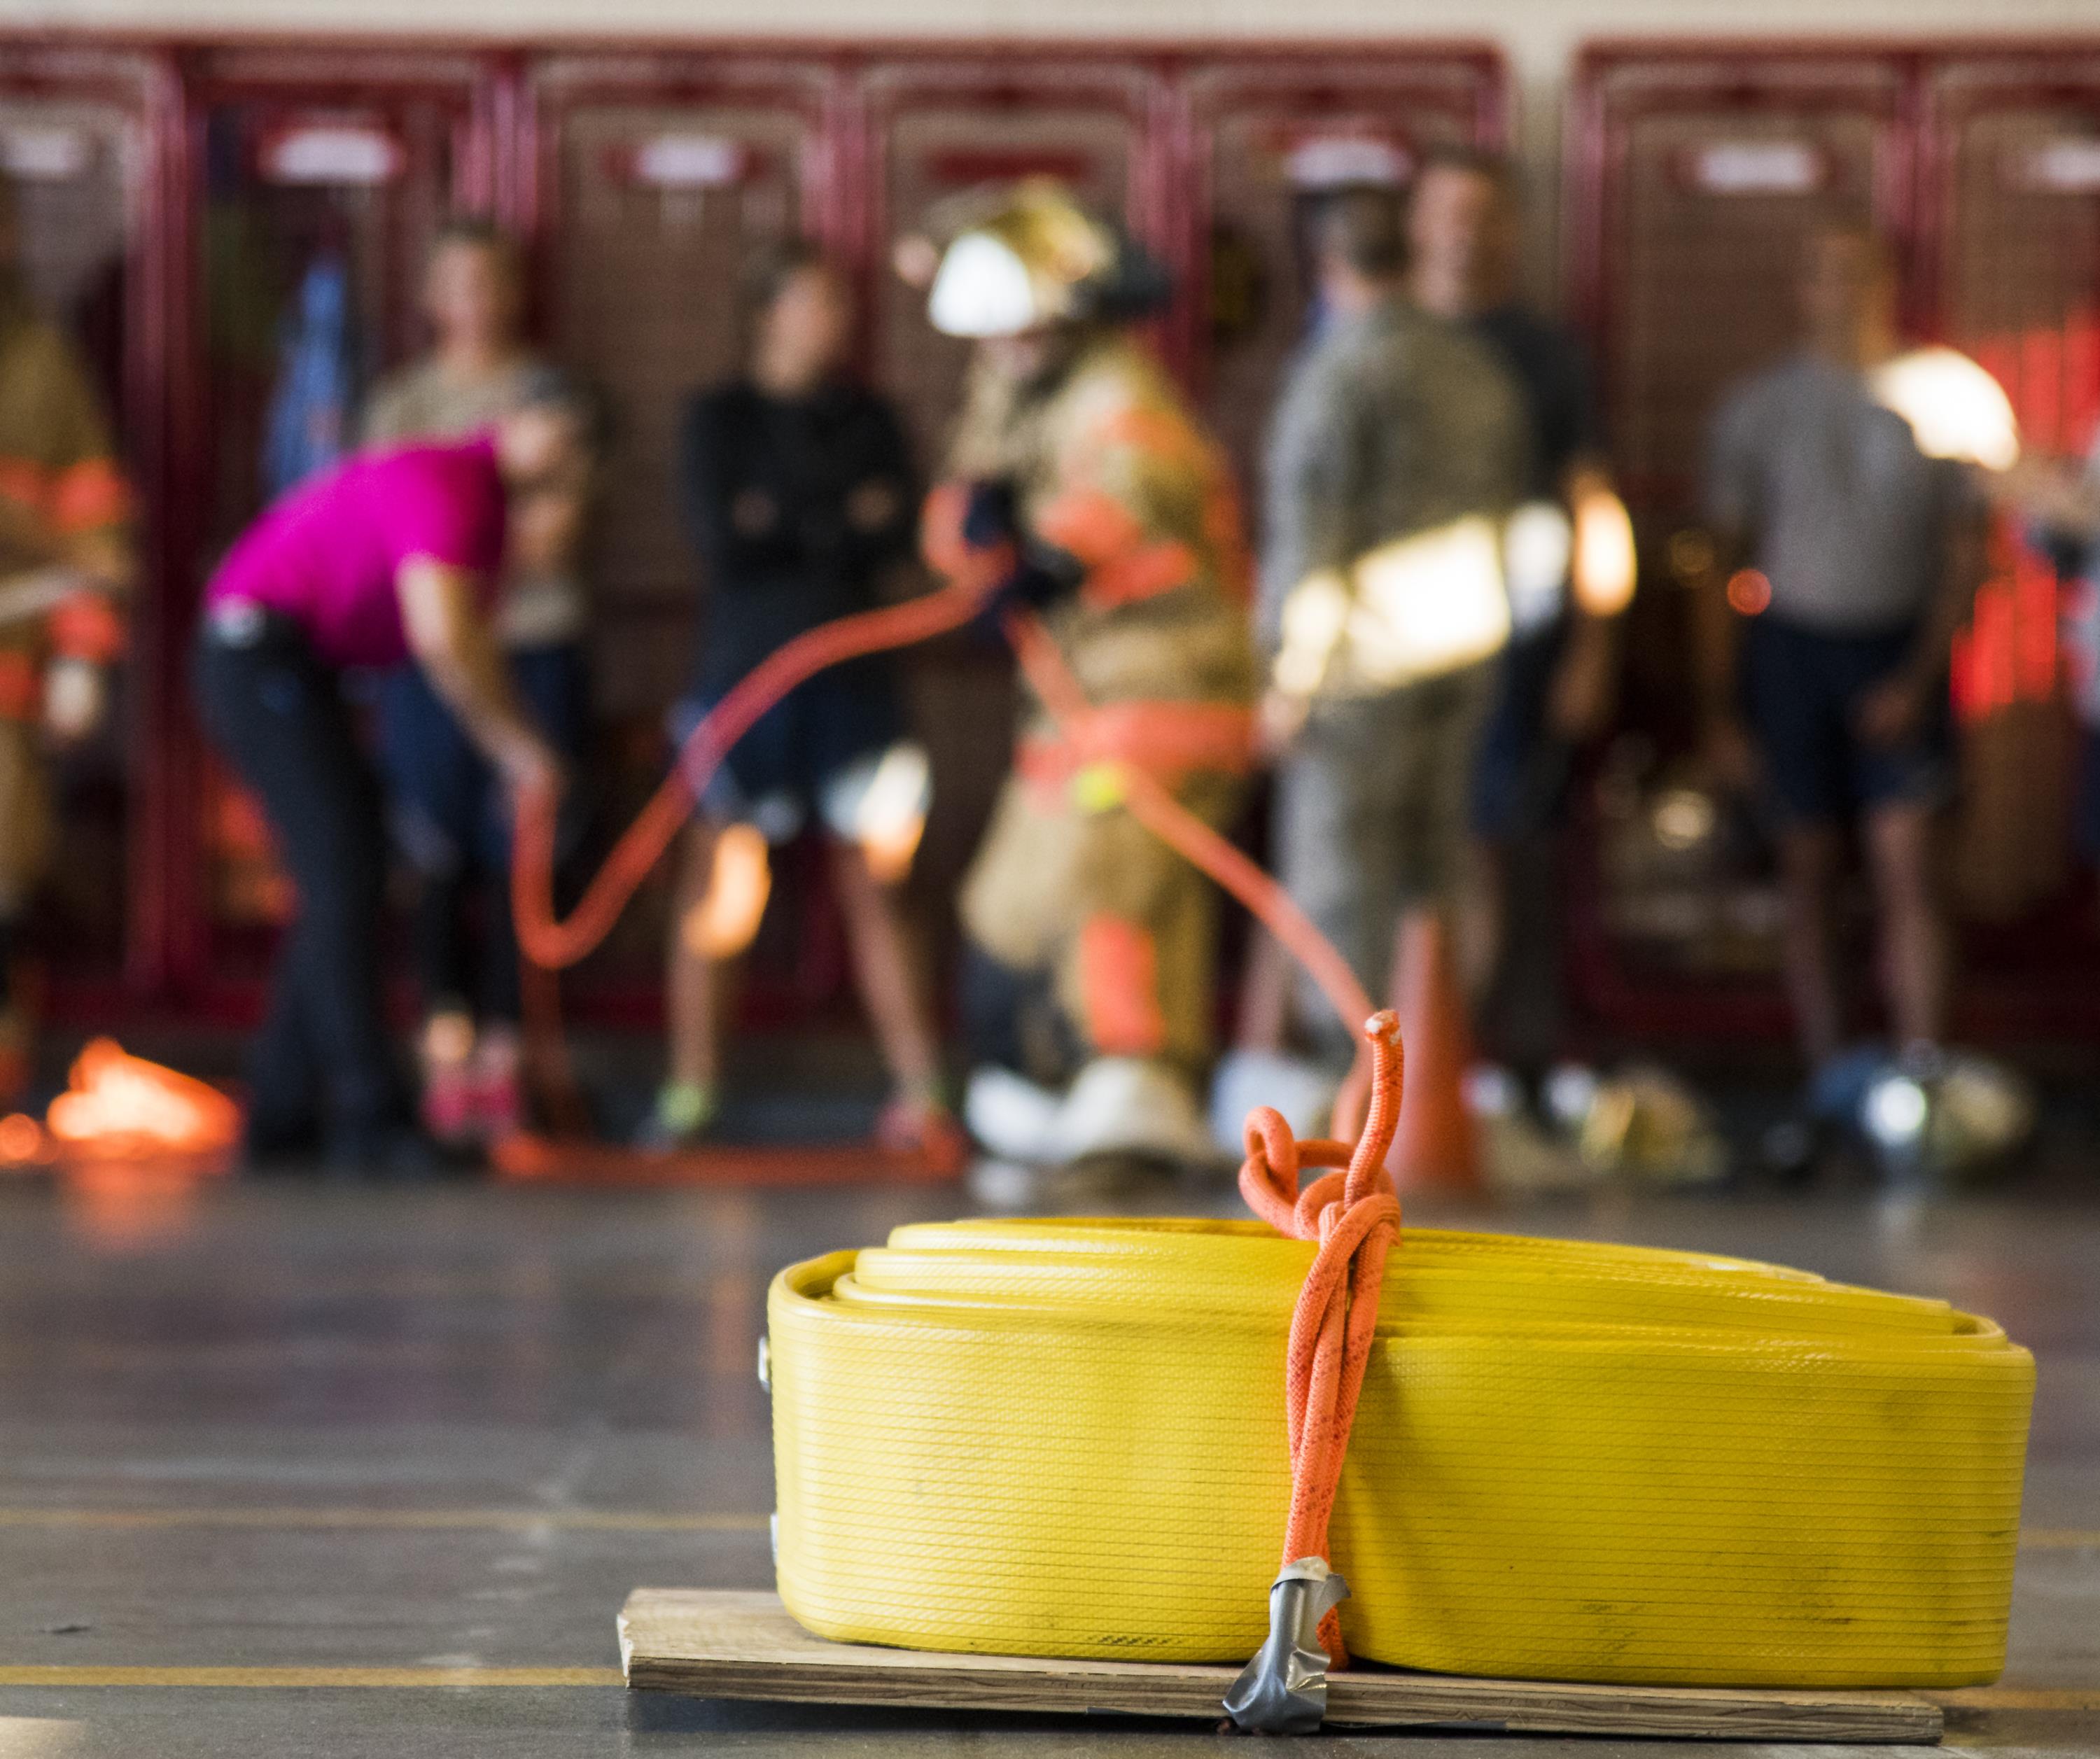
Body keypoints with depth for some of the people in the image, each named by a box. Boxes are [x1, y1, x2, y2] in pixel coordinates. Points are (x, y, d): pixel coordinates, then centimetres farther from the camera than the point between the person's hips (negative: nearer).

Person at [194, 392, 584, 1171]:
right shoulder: (443, 485, -18)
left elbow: (473, 648, 14)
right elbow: (443, 640, -27)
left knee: (344, 880, 10)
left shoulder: (485, 502, 15)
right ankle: (369, 1114, -16)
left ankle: (283, 1112, 14)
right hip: (260, 651, -11)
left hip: (299, 665, 11)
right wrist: (520, 746, -19)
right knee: (344, 877, -14)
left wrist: (515, 756, 3)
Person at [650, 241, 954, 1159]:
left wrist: (783, 525, -11)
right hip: (745, 669, -2)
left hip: (850, 677, 2)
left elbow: (896, 536, -2)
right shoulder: (719, 418, 4)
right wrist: (840, 525, -6)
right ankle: (690, 1091, 4)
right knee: (713, 886, -4)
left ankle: (919, 1091, -1)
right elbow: (719, 543, -9)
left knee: (871, 886, 0)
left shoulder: (870, 420, 12)